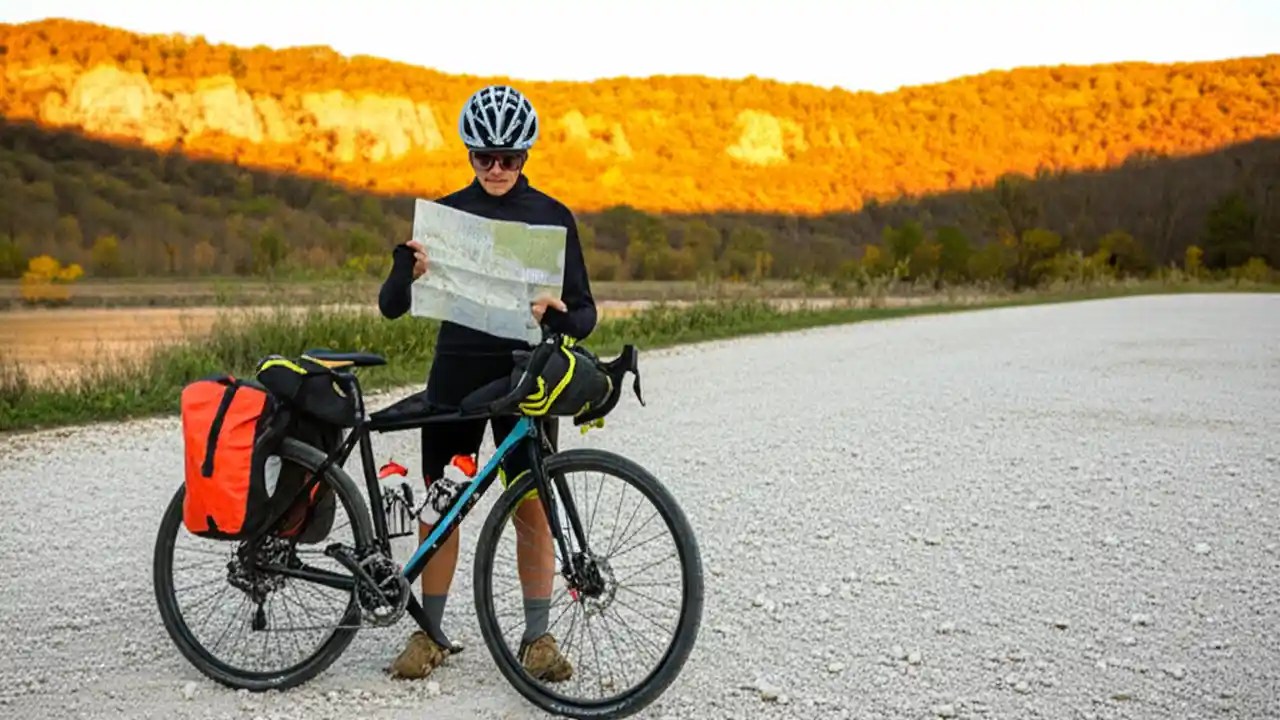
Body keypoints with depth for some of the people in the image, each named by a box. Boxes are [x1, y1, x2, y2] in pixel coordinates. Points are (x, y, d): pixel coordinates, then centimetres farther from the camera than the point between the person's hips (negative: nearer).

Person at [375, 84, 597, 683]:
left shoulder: (553, 218, 0)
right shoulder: (445, 213, 2)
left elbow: (584, 316, -2)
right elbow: (390, 305, -2)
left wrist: (551, 310, -25)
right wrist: (412, 272, -25)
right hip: (456, 374, 1)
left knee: (531, 510, 2)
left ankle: (538, 638, 16)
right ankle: (430, 633, 20)